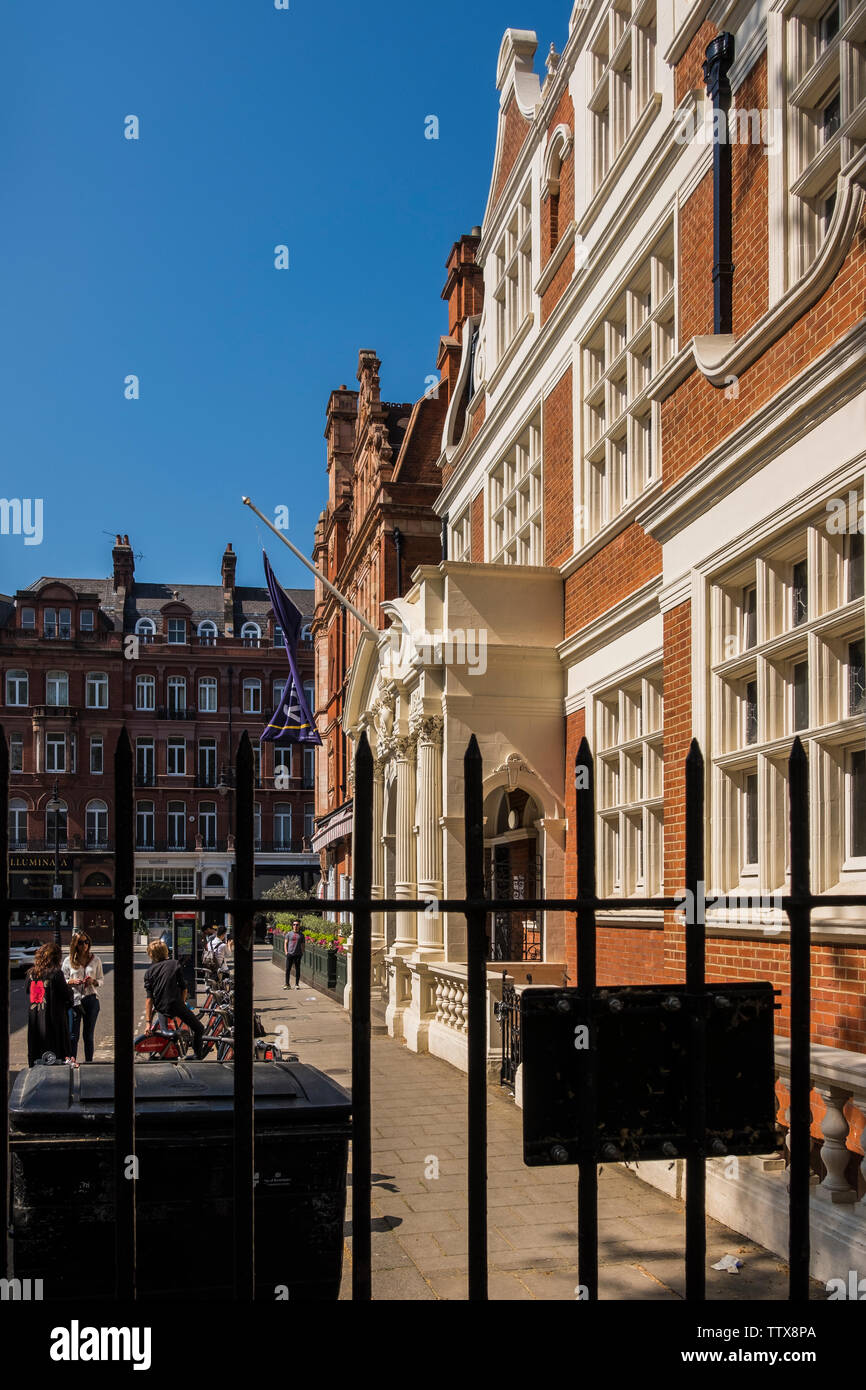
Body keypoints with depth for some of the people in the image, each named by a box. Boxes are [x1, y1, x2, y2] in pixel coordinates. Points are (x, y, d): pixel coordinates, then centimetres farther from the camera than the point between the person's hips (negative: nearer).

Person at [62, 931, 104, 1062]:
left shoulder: (95, 960, 7)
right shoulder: (68, 961, 4)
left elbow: (101, 980, 10)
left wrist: (93, 981, -11)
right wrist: (72, 981, -13)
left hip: (91, 999, 1)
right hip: (74, 999, -1)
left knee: (89, 1035, 7)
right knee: (73, 1035, -5)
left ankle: (89, 1062, 13)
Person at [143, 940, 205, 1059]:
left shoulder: (149, 971, 7)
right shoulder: (175, 964, 3)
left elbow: (149, 998, 1)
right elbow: (183, 988, 3)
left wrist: (149, 1022, 0)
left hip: (160, 1008, 3)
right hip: (176, 1005, -3)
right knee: (199, 1028, 9)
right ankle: (198, 1057, 4)